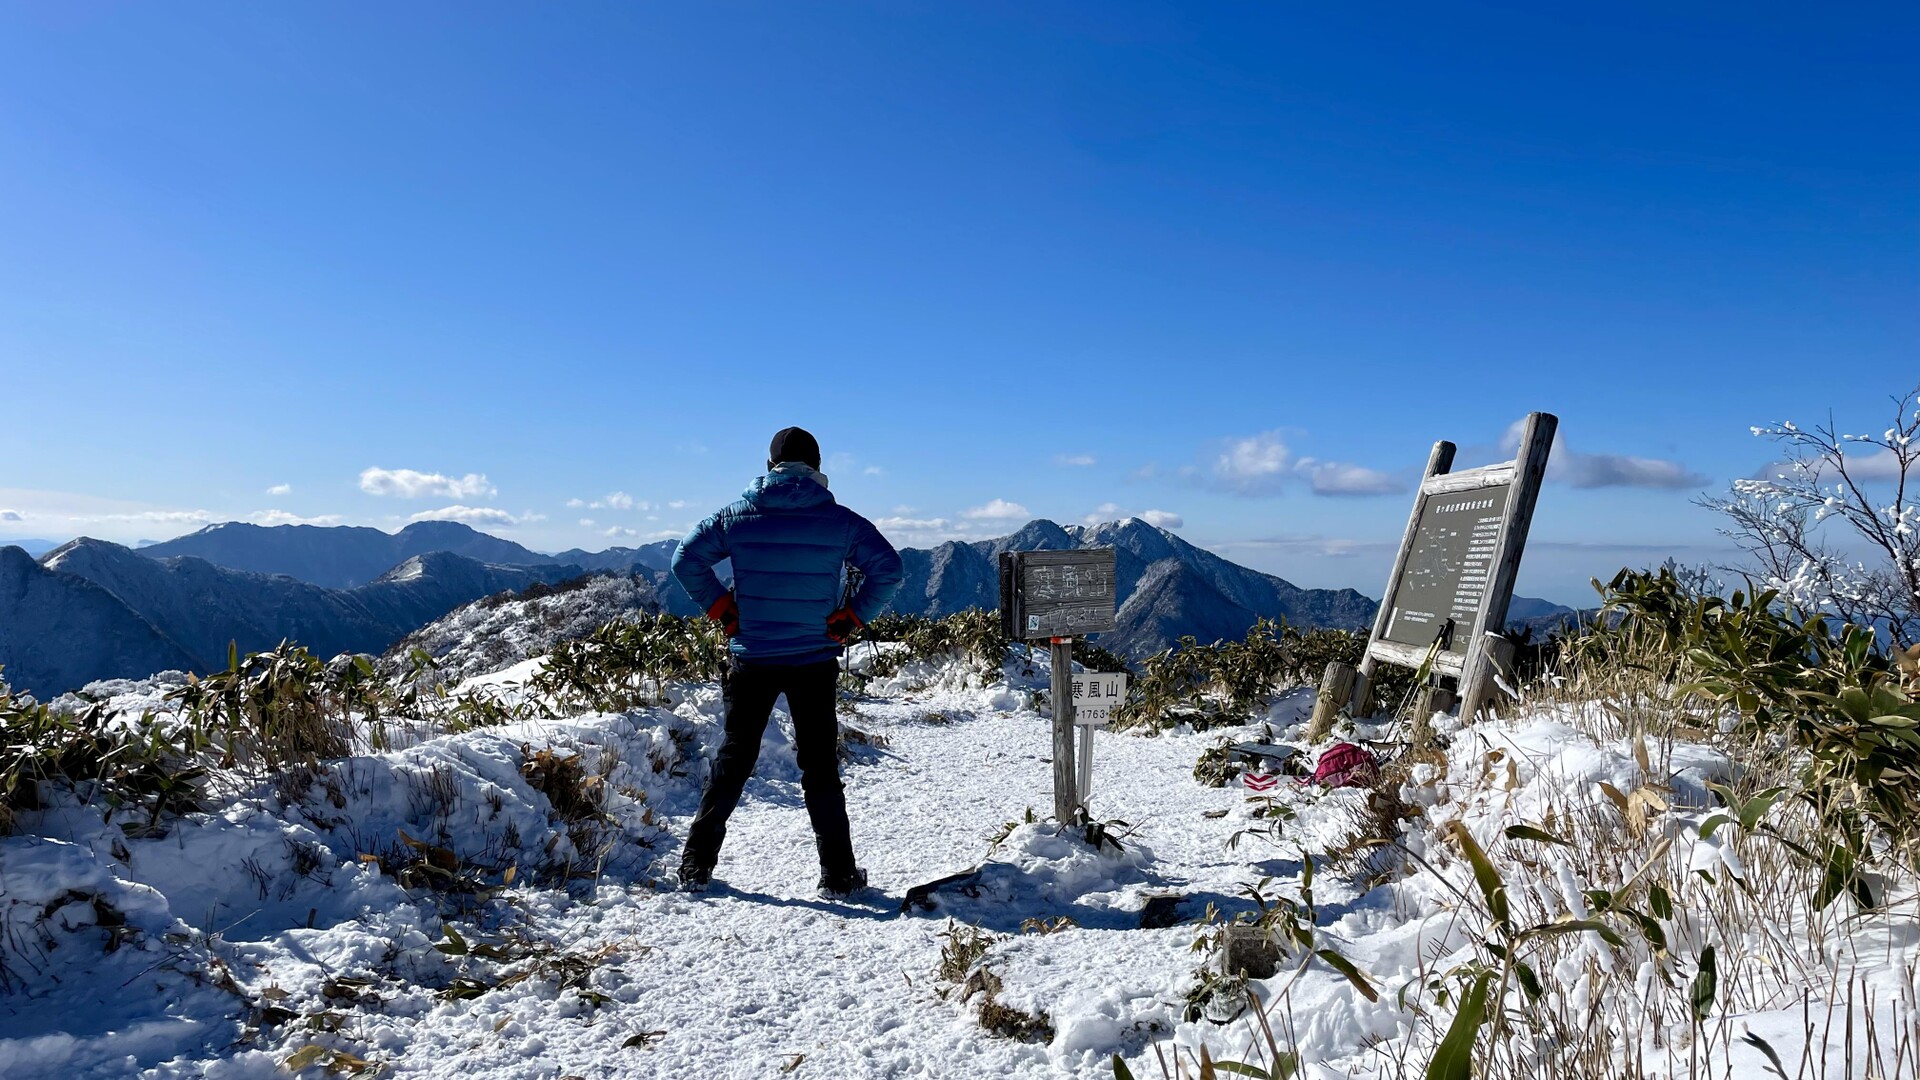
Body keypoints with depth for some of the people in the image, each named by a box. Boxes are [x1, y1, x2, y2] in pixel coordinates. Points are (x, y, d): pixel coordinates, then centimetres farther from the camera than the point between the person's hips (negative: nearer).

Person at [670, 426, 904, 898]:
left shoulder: (738, 516, -1)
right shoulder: (840, 521, -4)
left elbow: (686, 559, -3)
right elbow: (887, 568, -7)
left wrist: (722, 610, 1)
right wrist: (851, 617, -3)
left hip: (751, 660, 1)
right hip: (815, 662, -1)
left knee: (732, 761, 13)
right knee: (820, 768, 7)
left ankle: (696, 865, 18)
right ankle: (838, 875, 11)